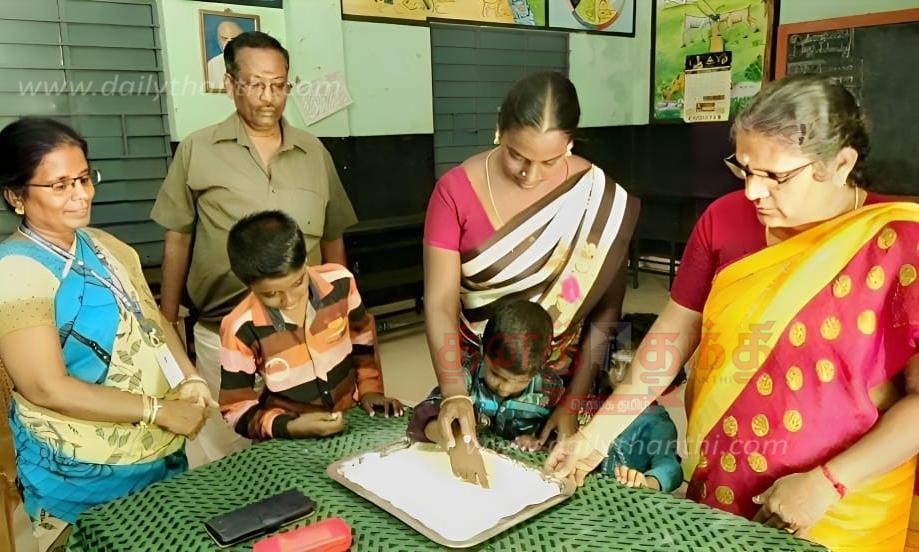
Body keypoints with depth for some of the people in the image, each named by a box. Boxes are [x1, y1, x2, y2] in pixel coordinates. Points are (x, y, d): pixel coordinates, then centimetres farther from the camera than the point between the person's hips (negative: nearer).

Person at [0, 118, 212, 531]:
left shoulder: (107, 247, 5)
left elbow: (154, 323, 9)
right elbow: (48, 389, -22)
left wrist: (191, 380, -8)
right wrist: (159, 411, -22)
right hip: (85, 475, -7)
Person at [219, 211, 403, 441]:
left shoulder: (339, 282, -11)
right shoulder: (240, 330, -17)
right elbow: (235, 407, -8)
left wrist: (370, 388, 2)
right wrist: (290, 428, -20)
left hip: (353, 418, 3)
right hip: (291, 441, -3)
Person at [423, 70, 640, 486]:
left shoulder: (598, 199, -12)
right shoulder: (456, 190, -12)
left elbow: (607, 309, -10)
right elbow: (440, 301, -15)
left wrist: (574, 401, -13)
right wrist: (453, 393, -26)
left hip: (561, 377, 0)